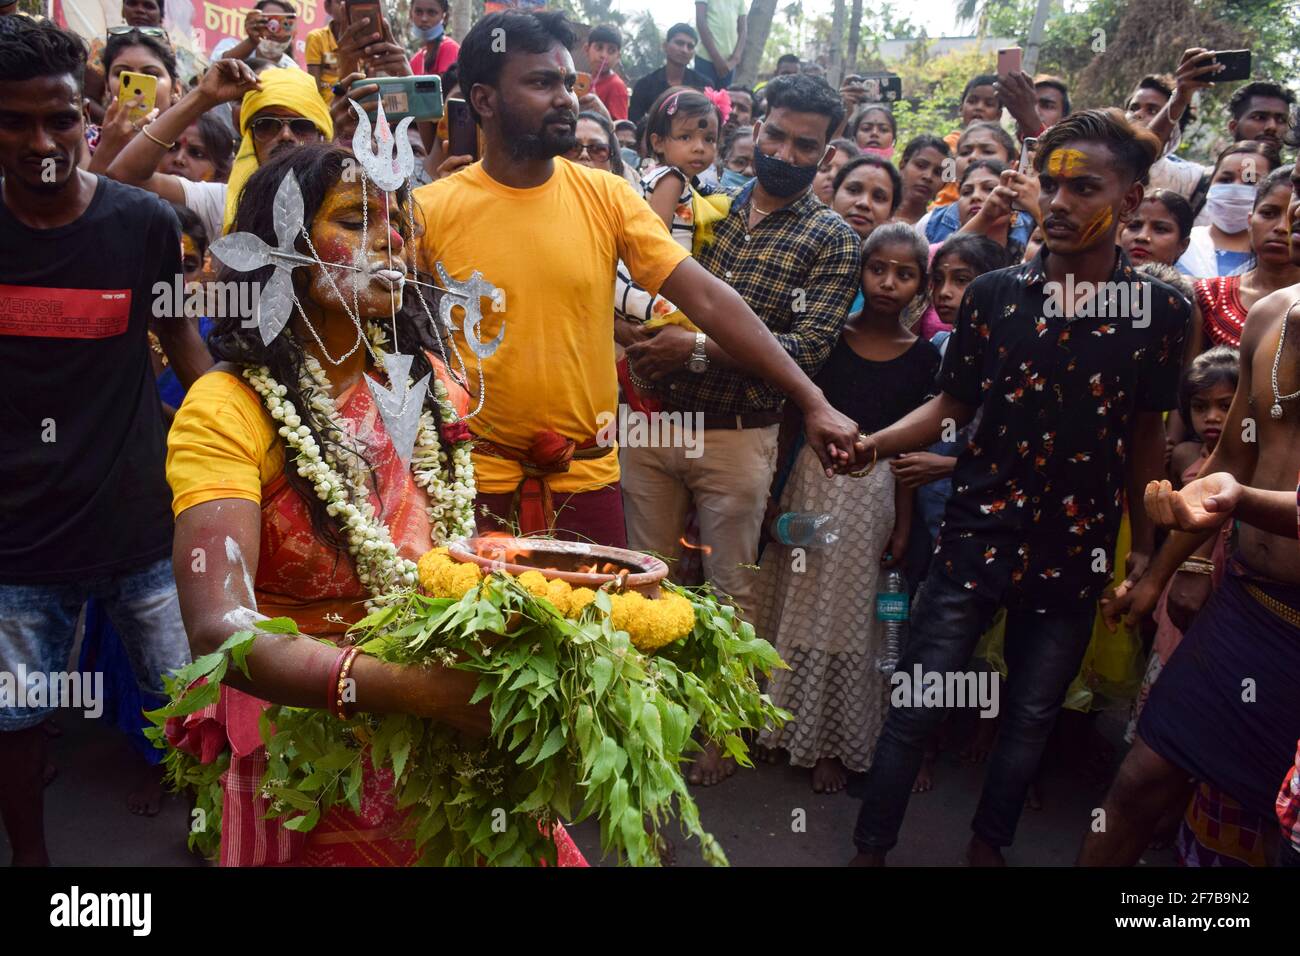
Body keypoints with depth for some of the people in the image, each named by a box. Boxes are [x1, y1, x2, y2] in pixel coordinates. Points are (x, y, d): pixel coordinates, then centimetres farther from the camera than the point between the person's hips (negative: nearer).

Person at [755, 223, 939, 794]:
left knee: (846, 616, 8)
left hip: (872, 493, 0)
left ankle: (830, 742, 23)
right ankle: (783, 721, 28)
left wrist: (903, 526, 0)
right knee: (794, 605, 9)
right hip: (811, 479, 1)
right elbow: (791, 416, 1)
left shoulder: (922, 357, 0)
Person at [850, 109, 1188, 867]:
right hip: (978, 537, -1)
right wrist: (872, 443, -16)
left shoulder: (1162, 312, -4)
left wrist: (1144, 550, 8)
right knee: (916, 708, 3)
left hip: (1078, 552, 1)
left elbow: (1146, 437, 5)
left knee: (1032, 717, 15)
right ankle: (870, 848, 21)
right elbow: (952, 407, 1)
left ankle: (988, 845, 38)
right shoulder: (993, 294, -5)